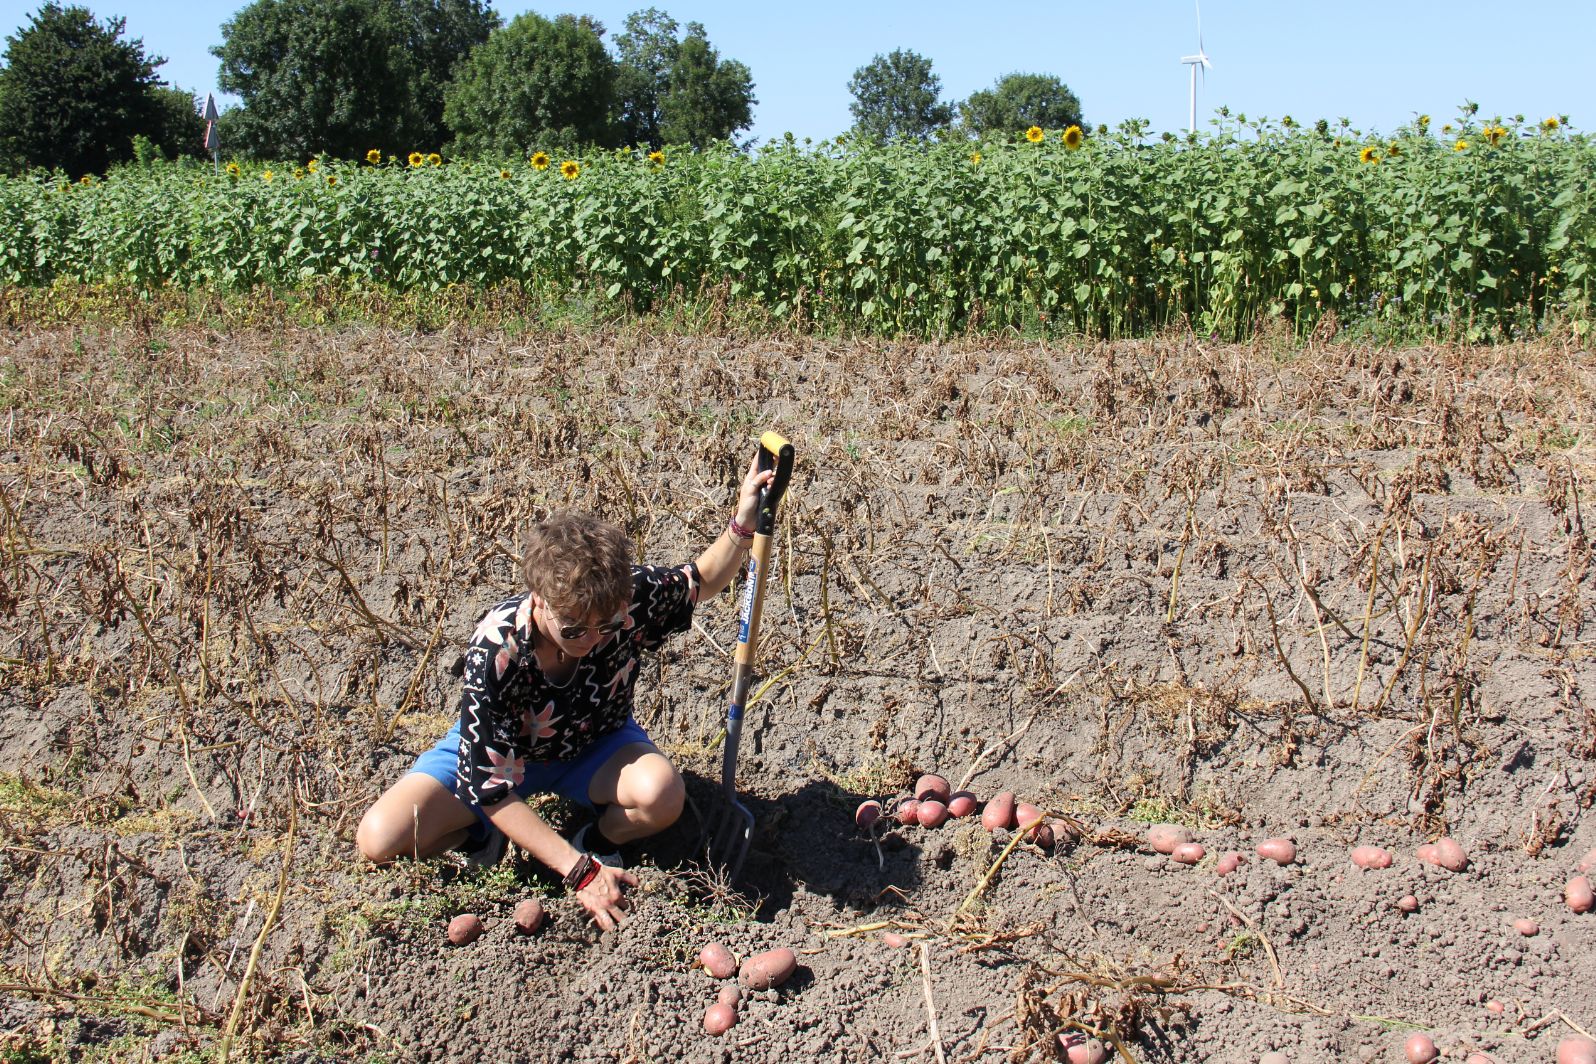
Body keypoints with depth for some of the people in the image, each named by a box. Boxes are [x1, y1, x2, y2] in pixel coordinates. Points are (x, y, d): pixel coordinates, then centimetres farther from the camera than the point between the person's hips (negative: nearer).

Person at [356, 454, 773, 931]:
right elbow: (493, 788, -31)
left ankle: (599, 840, 0)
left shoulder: (631, 598, -31)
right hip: (496, 749, -1)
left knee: (661, 793, -33)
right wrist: (579, 873, -34)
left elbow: (703, 580, -8)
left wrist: (742, 523, -28)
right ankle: (487, 835, 7)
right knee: (379, 839, -22)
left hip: (594, 743, 2)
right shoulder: (494, 653, -37)